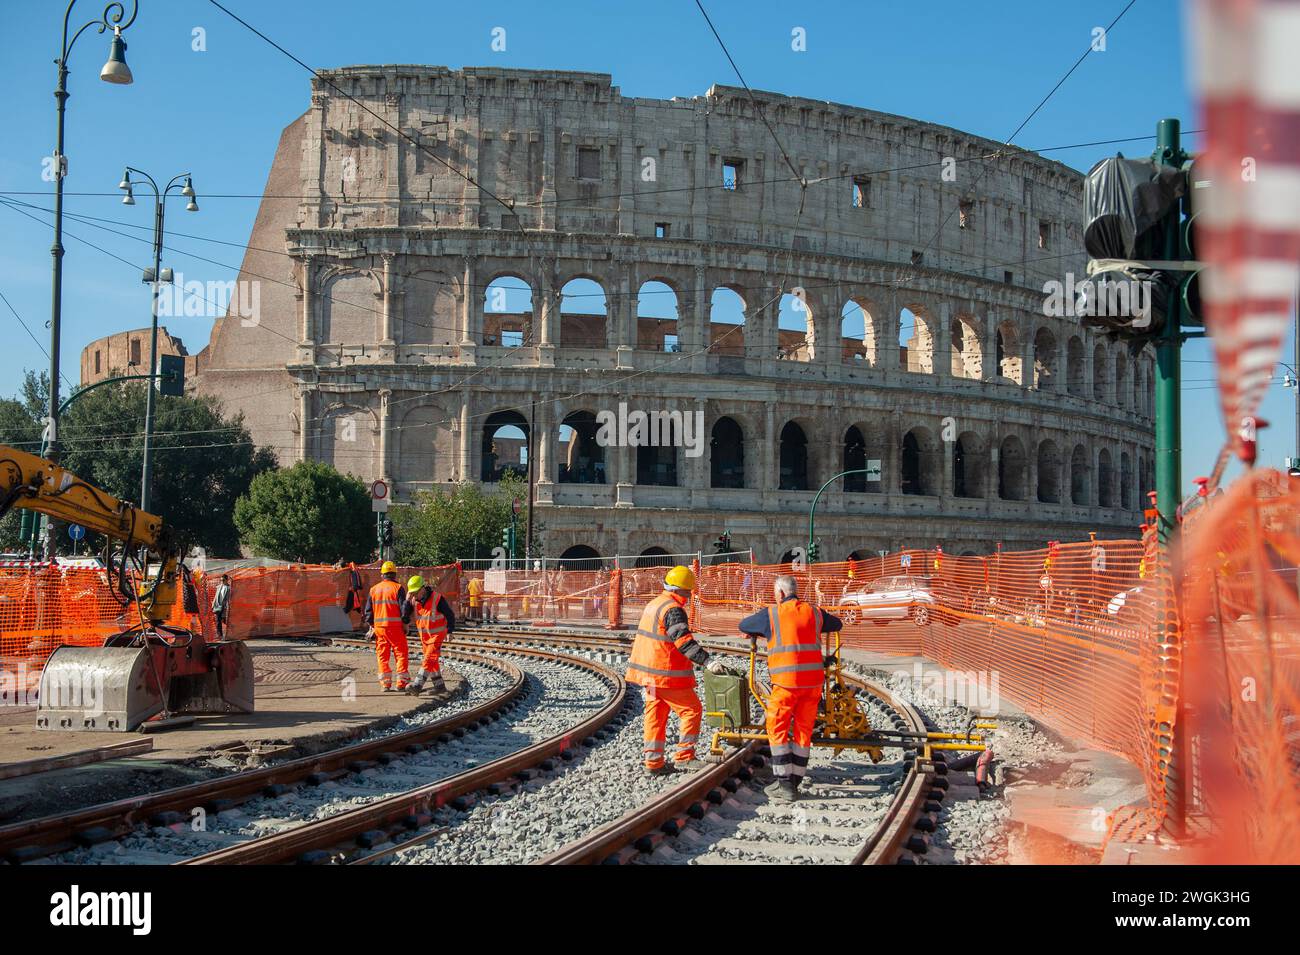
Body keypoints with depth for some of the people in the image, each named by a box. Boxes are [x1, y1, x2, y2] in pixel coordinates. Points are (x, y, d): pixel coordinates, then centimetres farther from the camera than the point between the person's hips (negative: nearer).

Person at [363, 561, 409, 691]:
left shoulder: (374, 589, 9)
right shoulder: (398, 588, -5)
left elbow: (368, 611, 12)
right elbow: (404, 608, -8)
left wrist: (371, 626, 19)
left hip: (379, 627, 4)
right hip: (395, 626, -4)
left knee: (382, 656, 9)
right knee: (401, 653, 4)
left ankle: (385, 684, 7)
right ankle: (402, 682, 1)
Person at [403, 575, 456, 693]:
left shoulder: (437, 599, -17)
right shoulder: (414, 600, -2)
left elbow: (450, 615, -8)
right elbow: (404, 617, -9)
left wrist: (450, 631, -7)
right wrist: (407, 600, -16)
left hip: (437, 635, -7)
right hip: (424, 636, 7)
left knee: (429, 659, -15)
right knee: (432, 661, 12)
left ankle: (417, 685, -21)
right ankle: (439, 685, 22)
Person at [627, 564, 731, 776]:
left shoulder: (653, 604, 14)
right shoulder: (673, 610, -18)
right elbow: (684, 642, -29)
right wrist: (708, 662, -34)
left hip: (649, 671, 10)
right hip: (667, 674, -10)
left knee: (655, 714, 13)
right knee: (692, 710, 0)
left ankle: (653, 761, 15)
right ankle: (684, 756, 1)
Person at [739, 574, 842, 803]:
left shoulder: (771, 614, 0)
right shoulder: (814, 613, 11)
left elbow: (743, 625, 16)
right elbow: (836, 624, 31)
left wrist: (763, 634, 35)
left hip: (786, 681, -4)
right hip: (813, 680, 4)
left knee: (778, 730, 5)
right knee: (803, 731, 11)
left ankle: (784, 785, 0)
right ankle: (795, 782, 15)